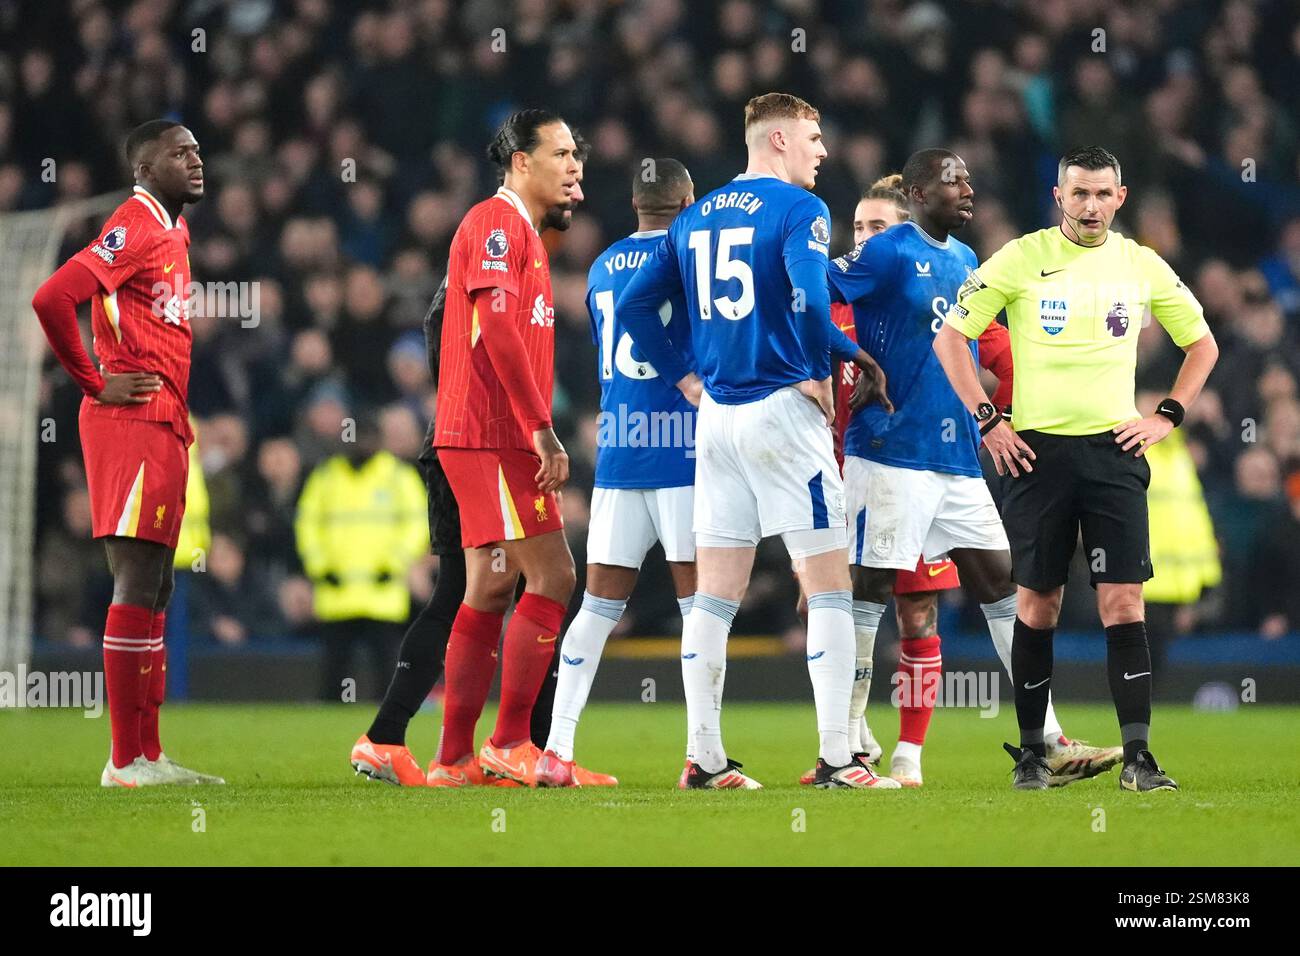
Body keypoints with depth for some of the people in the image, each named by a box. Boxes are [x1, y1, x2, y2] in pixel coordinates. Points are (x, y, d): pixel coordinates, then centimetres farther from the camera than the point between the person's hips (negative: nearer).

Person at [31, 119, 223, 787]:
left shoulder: (172, 231, 18)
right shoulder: (135, 227, -12)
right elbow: (52, 298, -23)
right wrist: (95, 384, -15)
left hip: (163, 430, 10)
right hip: (134, 425, -10)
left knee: (154, 591, 10)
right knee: (138, 586, -10)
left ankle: (147, 755, 14)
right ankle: (126, 760, -9)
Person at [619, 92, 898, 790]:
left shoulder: (696, 217, 13)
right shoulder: (798, 209, -8)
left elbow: (634, 304, 14)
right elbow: (809, 300, -24)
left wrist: (685, 379, 15)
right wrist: (818, 376, -11)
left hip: (716, 417, 7)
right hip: (782, 410, -7)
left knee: (715, 599, 9)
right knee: (830, 589, -2)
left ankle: (704, 759, 8)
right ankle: (836, 758, -7)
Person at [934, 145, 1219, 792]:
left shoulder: (1142, 266, 6)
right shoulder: (1021, 259, -1)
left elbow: (1202, 343, 19)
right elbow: (949, 336, 3)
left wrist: (1168, 417, 7)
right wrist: (987, 421, -3)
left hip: (1115, 453, 1)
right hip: (1038, 449, -1)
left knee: (1123, 603, -7)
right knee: (1037, 605, 2)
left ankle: (1137, 756, -9)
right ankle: (1031, 752, 12)